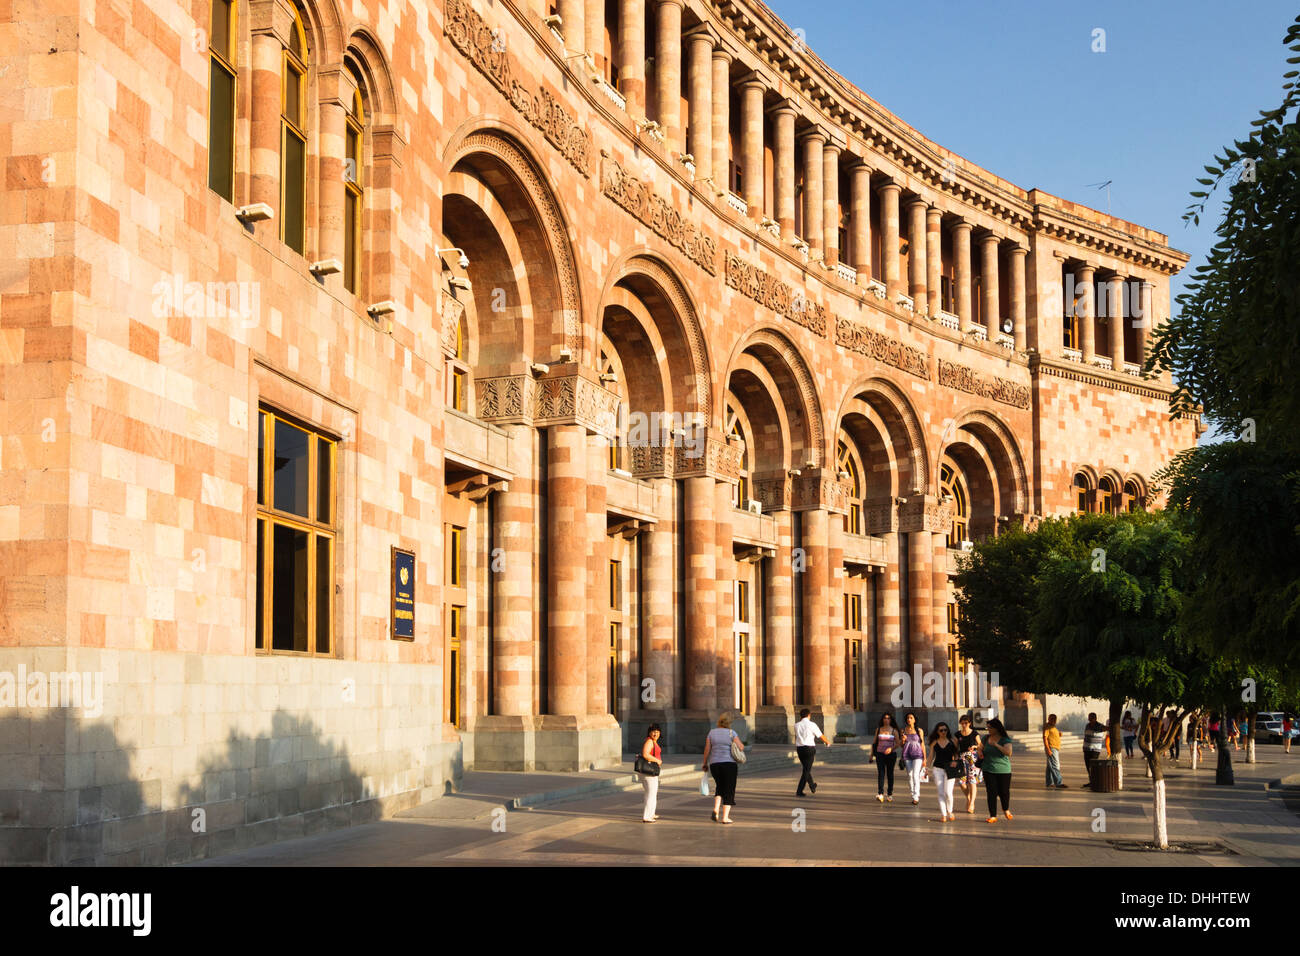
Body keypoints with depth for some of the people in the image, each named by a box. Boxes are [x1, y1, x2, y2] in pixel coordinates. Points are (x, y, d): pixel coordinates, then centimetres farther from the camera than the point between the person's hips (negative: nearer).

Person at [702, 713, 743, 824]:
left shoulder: (712, 732, 4)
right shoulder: (731, 733, -4)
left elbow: (707, 749, 3)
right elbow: (741, 747, -4)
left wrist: (705, 764, 13)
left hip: (714, 764, 3)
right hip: (729, 764, -3)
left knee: (720, 787, 23)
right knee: (728, 791, 4)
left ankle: (716, 808, 1)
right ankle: (725, 818, -1)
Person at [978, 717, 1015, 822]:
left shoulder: (1005, 740, -8)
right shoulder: (986, 739, 7)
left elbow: (1008, 752, -23)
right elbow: (980, 748, 23)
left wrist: (996, 745, -24)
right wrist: (980, 752, 0)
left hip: (1003, 770, -3)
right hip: (988, 770, 3)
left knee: (1004, 792, 6)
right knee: (991, 793, -3)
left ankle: (1006, 810, 34)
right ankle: (993, 816, 1)